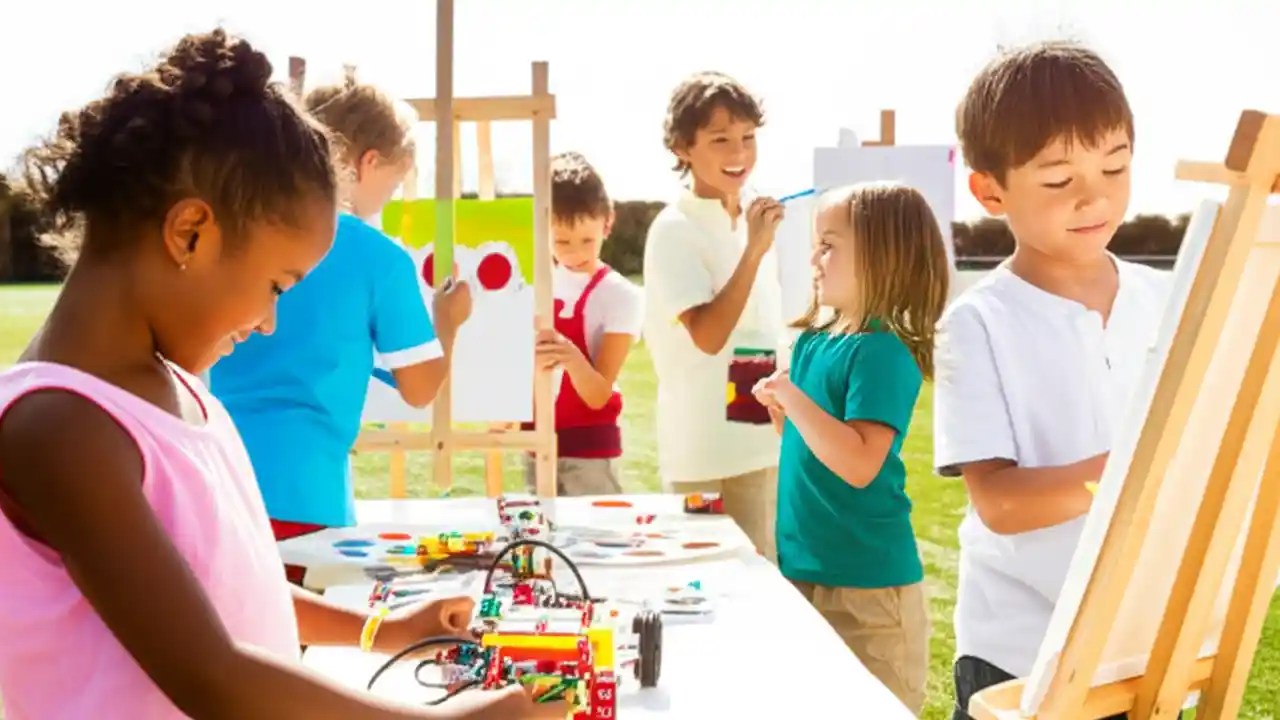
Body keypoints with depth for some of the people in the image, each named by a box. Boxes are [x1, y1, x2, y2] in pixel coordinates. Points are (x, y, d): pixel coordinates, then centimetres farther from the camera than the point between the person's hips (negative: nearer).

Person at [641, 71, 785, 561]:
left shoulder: (753, 219, 8)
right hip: (705, 455, -7)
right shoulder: (674, 231, -13)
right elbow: (708, 335, -24)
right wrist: (755, 250, -26)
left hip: (762, 444, 7)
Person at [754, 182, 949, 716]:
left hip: (866, 582, -9)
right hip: (805, 568, 9)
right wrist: (777, 407, 0)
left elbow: (859, 464, -27)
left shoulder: (882, 352, -17)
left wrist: (791, 396, -23)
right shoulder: (813, 340, 7)